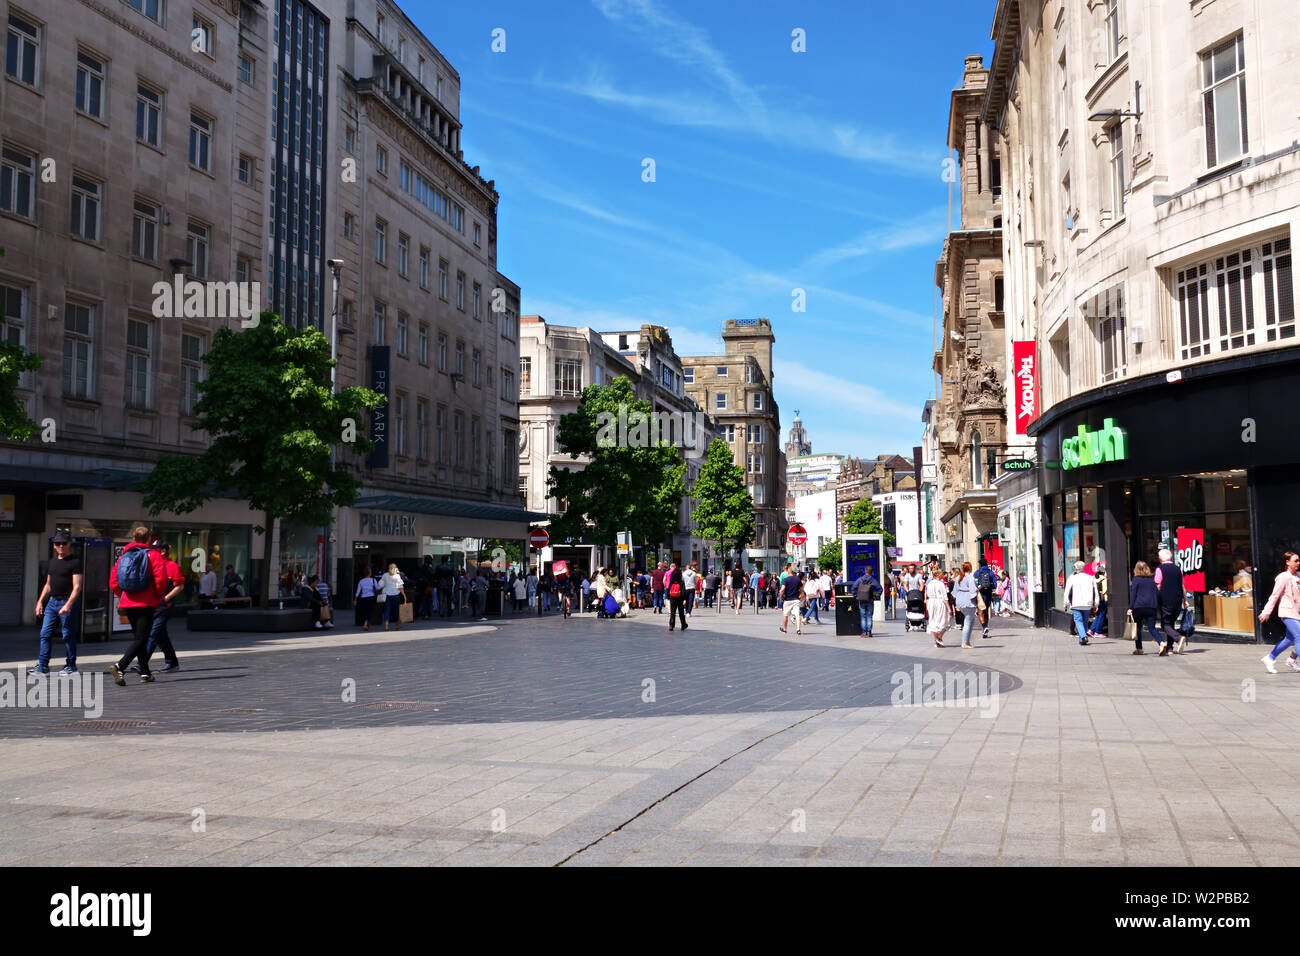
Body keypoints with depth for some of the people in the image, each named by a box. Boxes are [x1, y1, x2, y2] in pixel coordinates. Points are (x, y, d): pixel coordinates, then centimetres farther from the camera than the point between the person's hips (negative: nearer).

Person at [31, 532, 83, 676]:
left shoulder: (75, 562, -7)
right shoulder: (52, 562, 16)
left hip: (67, 602, -7)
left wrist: (68, 605, -23)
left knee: (68, 635, -2)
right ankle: (42, 666, 7)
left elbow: (77, 587, -14)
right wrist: (40, 602, 16)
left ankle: (71, 666, 7)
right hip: (52, 602, 7)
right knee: (45, 633, 3)